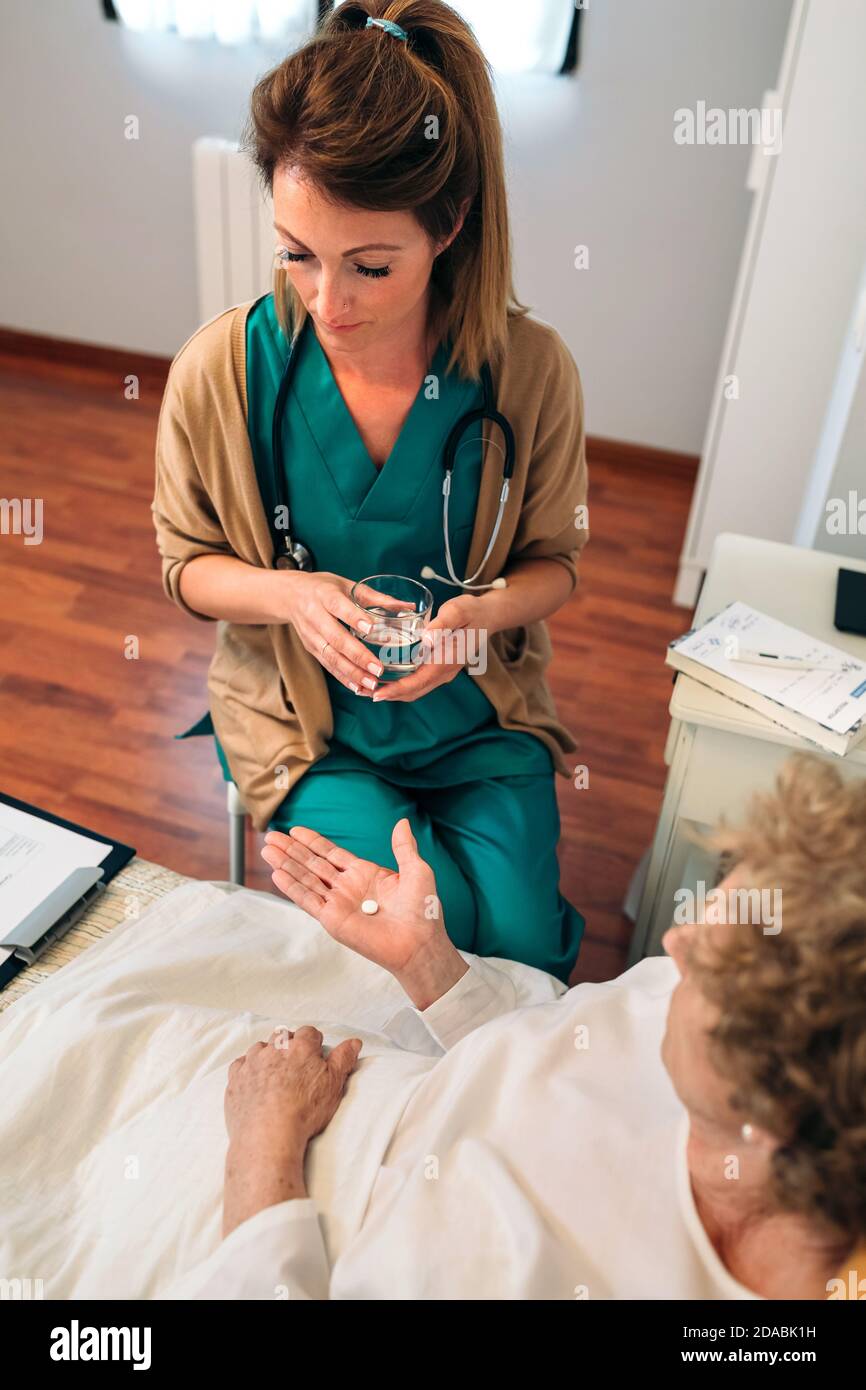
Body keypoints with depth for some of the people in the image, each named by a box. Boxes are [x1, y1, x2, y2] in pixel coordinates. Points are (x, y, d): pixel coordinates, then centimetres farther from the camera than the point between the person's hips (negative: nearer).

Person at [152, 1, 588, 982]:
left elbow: (552, 561, 0)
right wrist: (287, 596, -22)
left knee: (525, 942, -11)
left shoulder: (531, 368, -14)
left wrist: (480, 614, -23)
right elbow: (187, 566, 0)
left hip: (475, 707, 1)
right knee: (434, 930, -16)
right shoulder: (219, 369, -14)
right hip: (304, 716, 0)